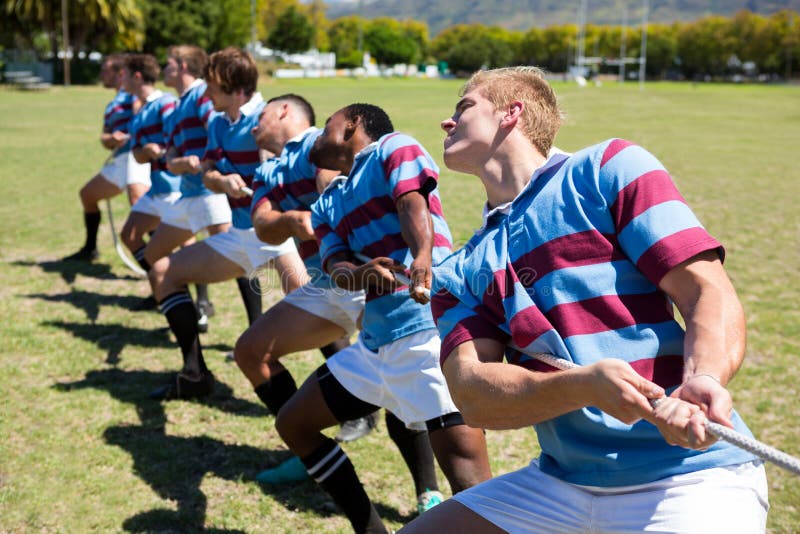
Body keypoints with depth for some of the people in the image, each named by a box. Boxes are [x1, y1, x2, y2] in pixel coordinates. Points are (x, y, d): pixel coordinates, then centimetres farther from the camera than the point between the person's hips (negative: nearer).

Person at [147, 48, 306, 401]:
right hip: (240, 234, 9)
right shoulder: (218, 124, 9)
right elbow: (208, 174, 1)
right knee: (162, 273, 12)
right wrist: (224, 181, -21)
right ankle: (195, 376, 15)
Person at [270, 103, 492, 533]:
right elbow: (336, 265, 2)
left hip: (429, 328, -9)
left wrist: (422, 260, -38)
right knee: (293, 424, 16)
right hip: (375, 340, 9)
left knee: (466, 470, -18)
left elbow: (414, 207, -16)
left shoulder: (392, 147, 4)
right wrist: (359, 272, -23)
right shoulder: (327, 205, 21)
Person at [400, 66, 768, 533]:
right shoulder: (460, 274, 12)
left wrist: (702, 383, -27)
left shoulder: (610, 167, 0)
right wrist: (584, 387, -22)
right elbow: (472, 396, -3)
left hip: (687, 474, -5)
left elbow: (712, 295, -6)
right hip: (561, 482, 5)